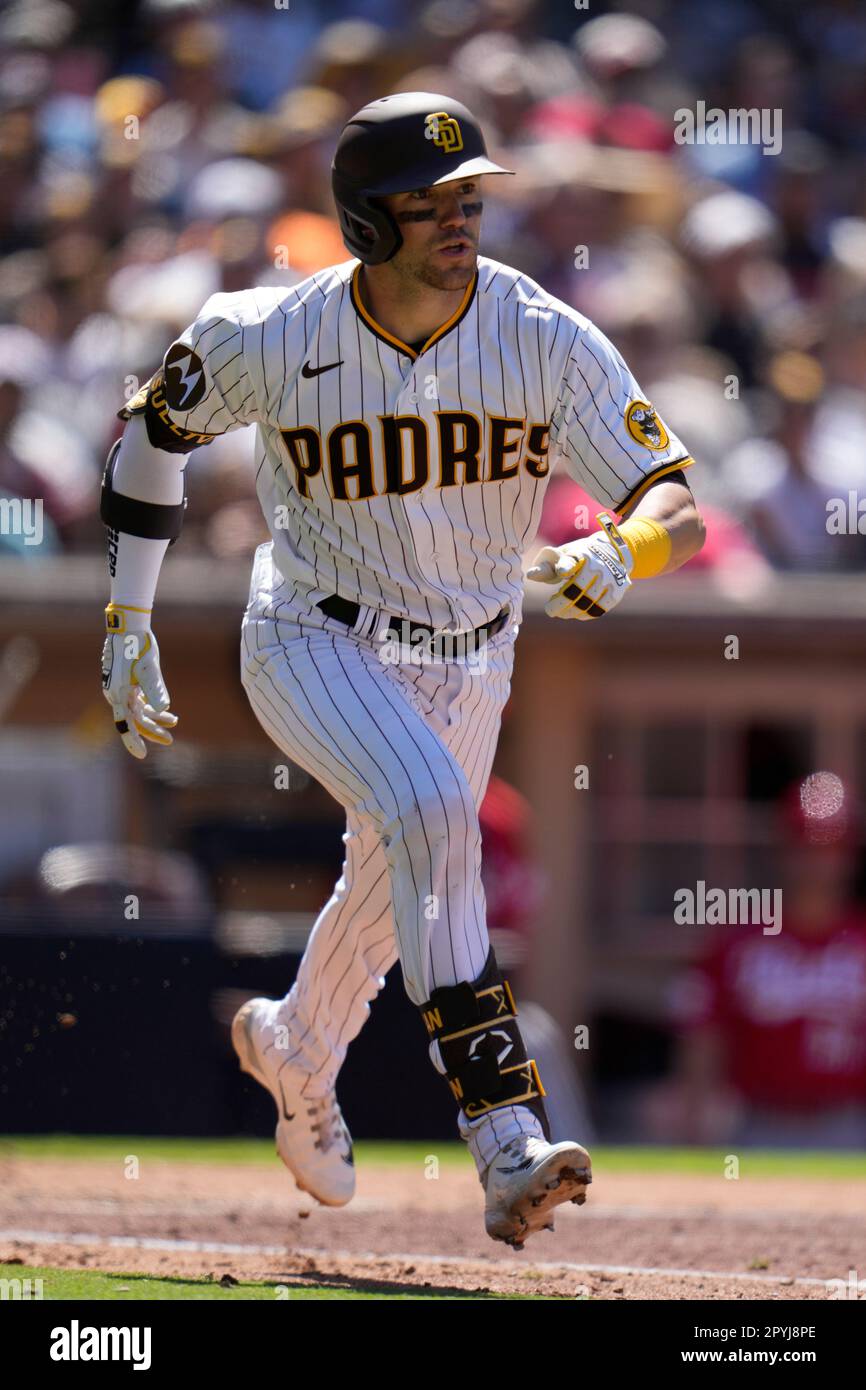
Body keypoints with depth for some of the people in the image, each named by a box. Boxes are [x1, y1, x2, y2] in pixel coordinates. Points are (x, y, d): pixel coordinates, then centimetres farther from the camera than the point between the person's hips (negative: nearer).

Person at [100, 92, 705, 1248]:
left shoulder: (549, 341, -20)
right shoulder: (270, 339, -20)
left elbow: (675, 505, -24)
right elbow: (159, 424, 1)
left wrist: (618, 557, -48)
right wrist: (127, 622, 2)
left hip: (467, 663, 4)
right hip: (313, 644, -4)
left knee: (394, 891, 21)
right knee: (431, 813, -30)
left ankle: (297, 1054, 56)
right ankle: (507, 1140, -36)